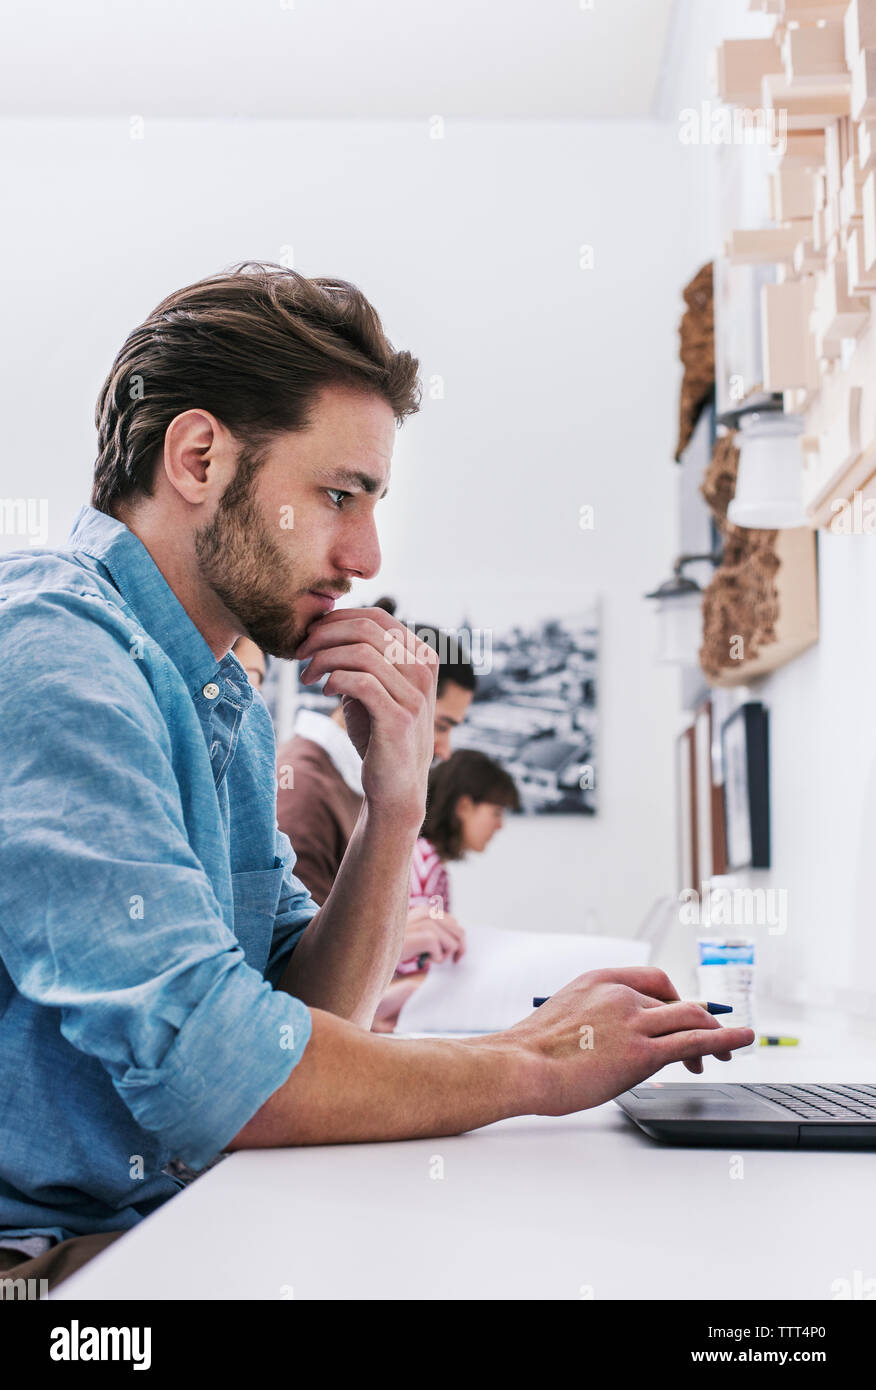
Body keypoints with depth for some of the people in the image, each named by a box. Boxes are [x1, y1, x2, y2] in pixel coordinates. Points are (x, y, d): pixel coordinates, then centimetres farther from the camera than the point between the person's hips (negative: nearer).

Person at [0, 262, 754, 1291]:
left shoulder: (226, 704, 10)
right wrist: (534, 1068, -13)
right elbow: (204, 1070, -27)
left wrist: (398, 799, -7)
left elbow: (303, 1018, 7)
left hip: (169, 1224, 8)